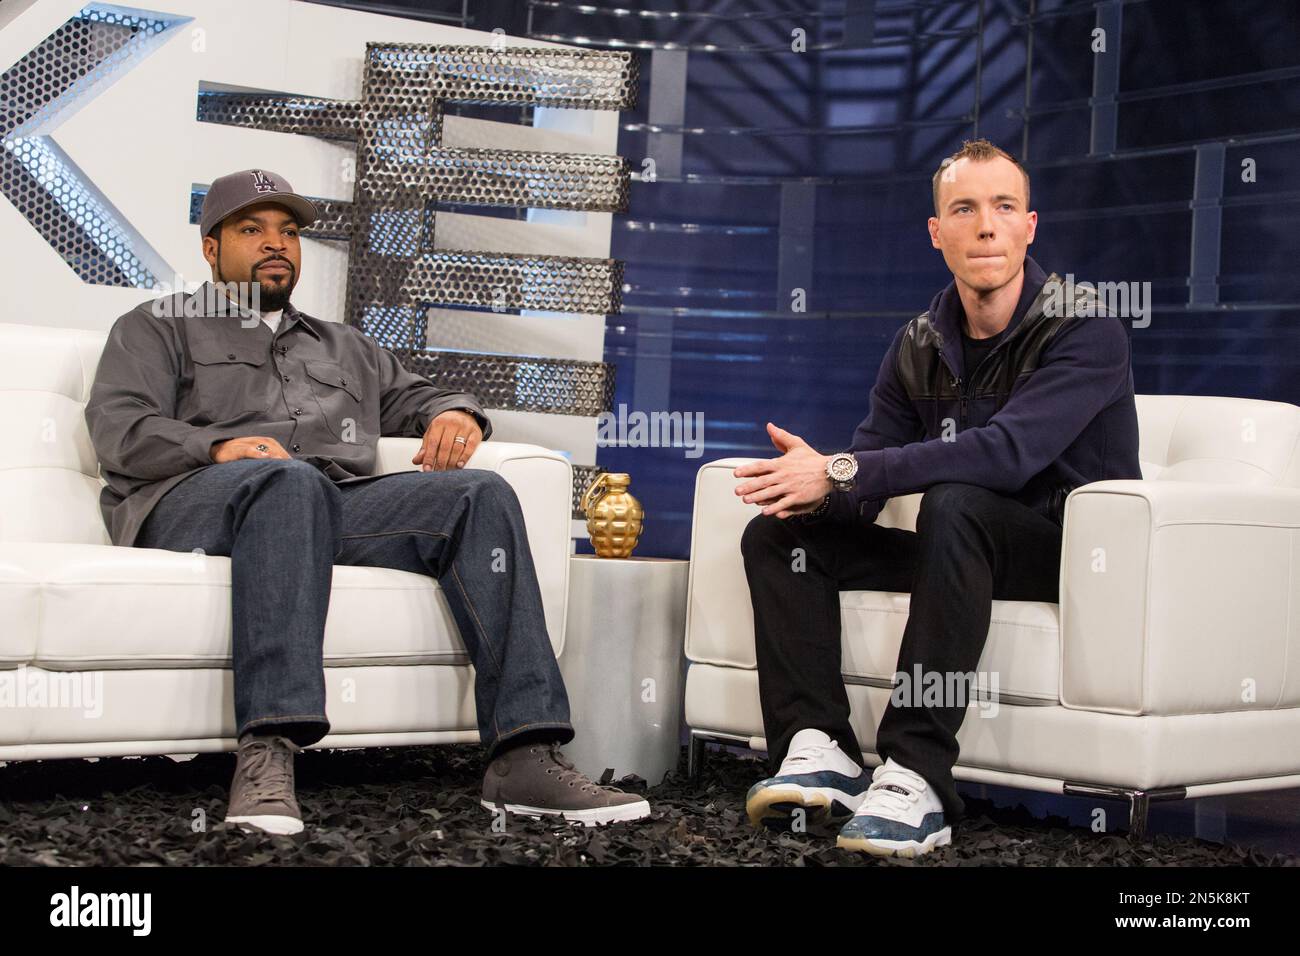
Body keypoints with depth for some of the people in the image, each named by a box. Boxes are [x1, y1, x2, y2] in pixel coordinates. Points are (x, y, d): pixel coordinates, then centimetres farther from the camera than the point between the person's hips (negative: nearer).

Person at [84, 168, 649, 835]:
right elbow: (118, 427, 7)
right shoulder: (158, 326, 24)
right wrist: (218, 446, -14)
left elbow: (413, 397, 34)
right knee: (290, 478, -40)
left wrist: (456, 414, 7)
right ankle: (266, 754, -53)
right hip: (192, 502, -4)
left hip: (335, 510, 4)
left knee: (480, 495, -22)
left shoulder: (344, 348, 39)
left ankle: (524, 756, -35)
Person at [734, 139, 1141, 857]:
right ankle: (818, 751, -22)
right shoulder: (919, 347, 6)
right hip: (969, 554, 7)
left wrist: (841, 473, -32)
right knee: (777, 533, -5)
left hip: (1069, 555, -6)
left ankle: (915, 778, -41)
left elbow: (1008, 452, -30)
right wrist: (816, 489, -25)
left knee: (955, 503, -36)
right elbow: (864, 492, 2)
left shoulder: (1085, 330, -14)